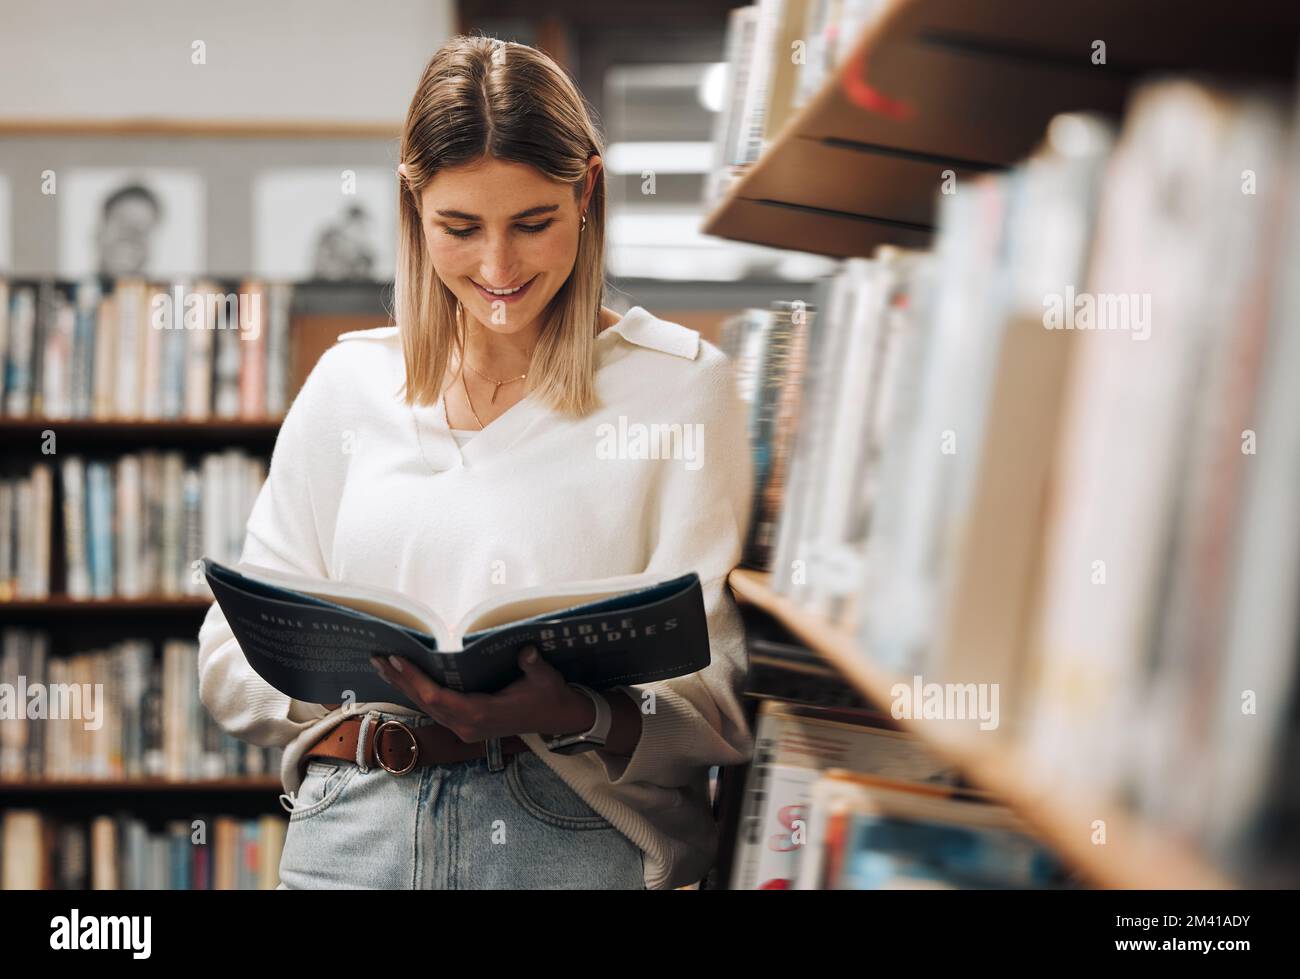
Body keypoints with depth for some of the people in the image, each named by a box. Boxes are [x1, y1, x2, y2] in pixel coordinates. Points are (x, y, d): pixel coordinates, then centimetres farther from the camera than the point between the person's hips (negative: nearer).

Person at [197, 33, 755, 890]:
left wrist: (572, 716, -23)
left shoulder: (683, 385, 2)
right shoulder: (349, 382, 12)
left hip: (586, 843, -2)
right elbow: (233, 663, 9)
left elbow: (716, 697, -4)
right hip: (353, 833, 3)